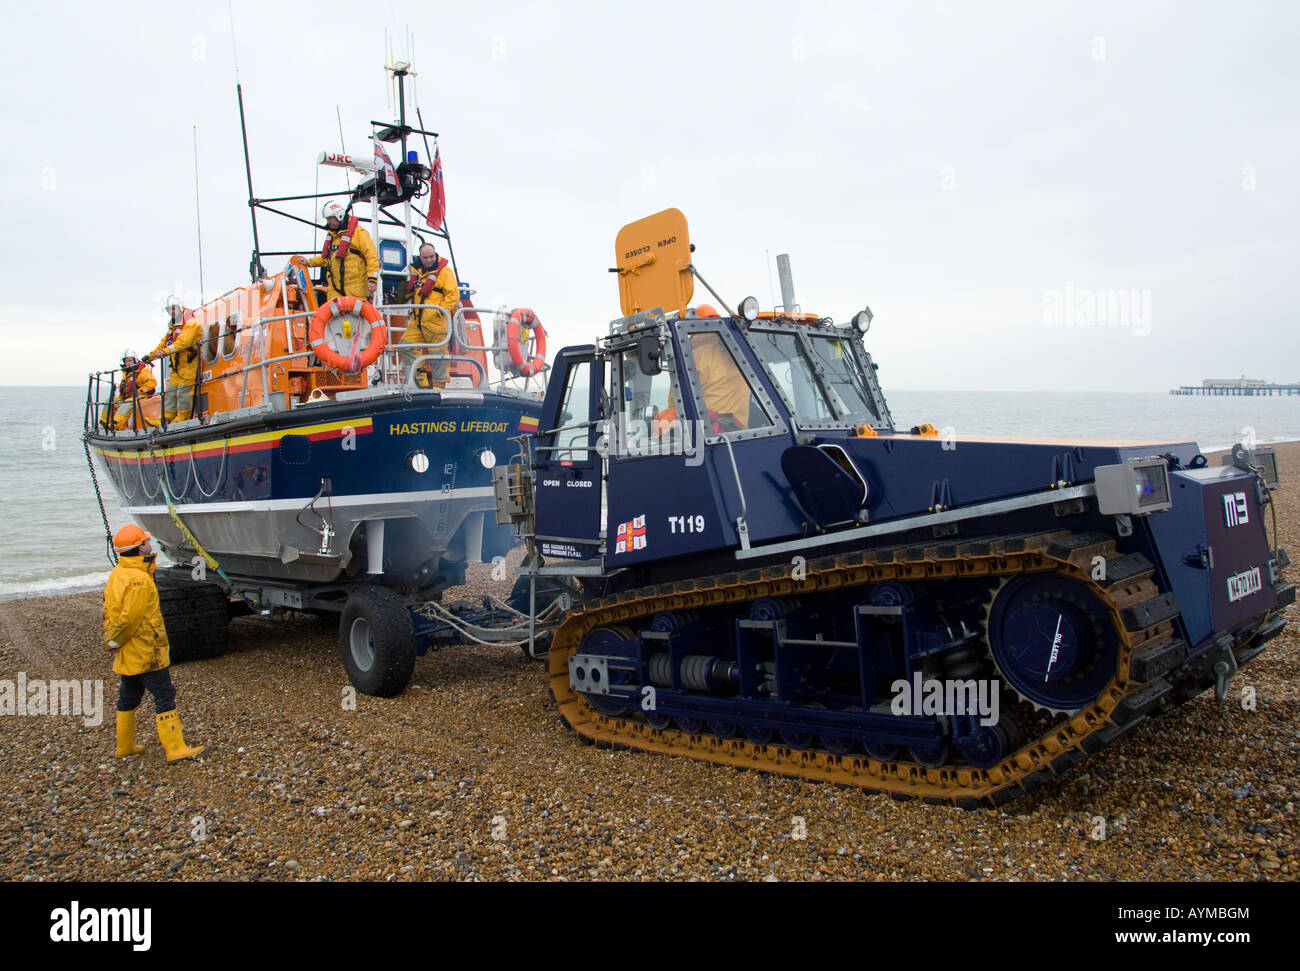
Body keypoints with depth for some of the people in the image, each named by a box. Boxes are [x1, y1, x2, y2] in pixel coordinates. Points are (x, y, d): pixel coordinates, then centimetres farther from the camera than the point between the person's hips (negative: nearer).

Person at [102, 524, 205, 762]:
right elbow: (129, 618, -23)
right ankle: (175, 748, 0)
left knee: (128, 698, 18)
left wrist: (111, 640, 15)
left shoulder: (116, 574, 8)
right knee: (164, 698, -3)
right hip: (146, 653, -9)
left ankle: (125, 747, 28)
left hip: (127, 654, 9)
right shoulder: (139, 580, -22)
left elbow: (108, 611, 14)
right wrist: (115, 641, -9)